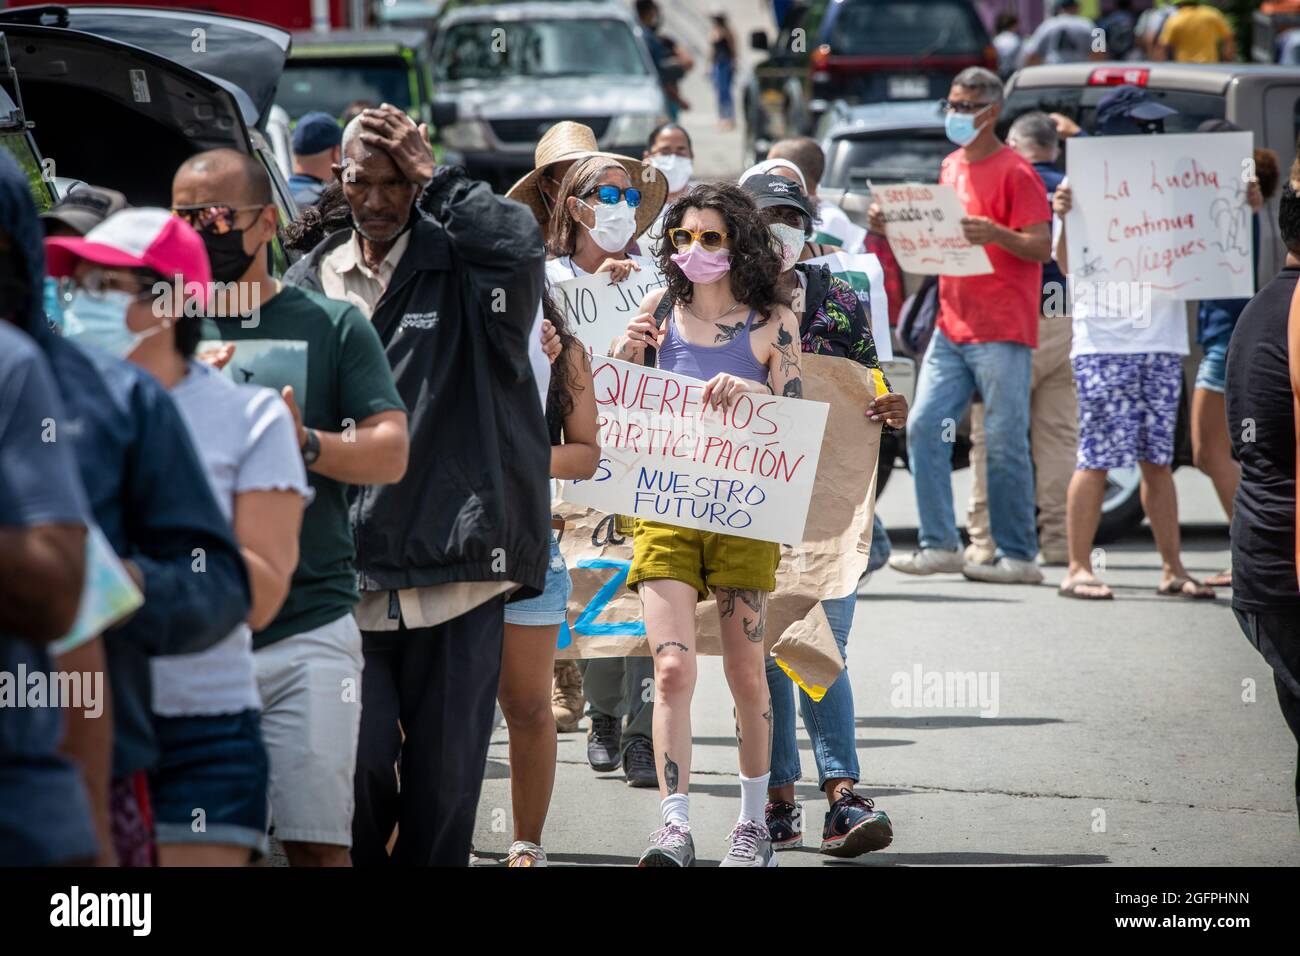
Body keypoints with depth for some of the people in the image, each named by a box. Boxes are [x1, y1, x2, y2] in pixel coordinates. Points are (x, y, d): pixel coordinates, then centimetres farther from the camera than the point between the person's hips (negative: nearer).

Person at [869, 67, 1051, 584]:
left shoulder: (1014, 172, -8)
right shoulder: (951, 168, 16)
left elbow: (1042, 248, -12)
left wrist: (996, 234, -29)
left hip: (1002, 332, -8)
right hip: (952, 325, 8)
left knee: (1004, 443, -6)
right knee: (924, 428, 1)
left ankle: (1018, 556, -1)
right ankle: (939, 545, 7)